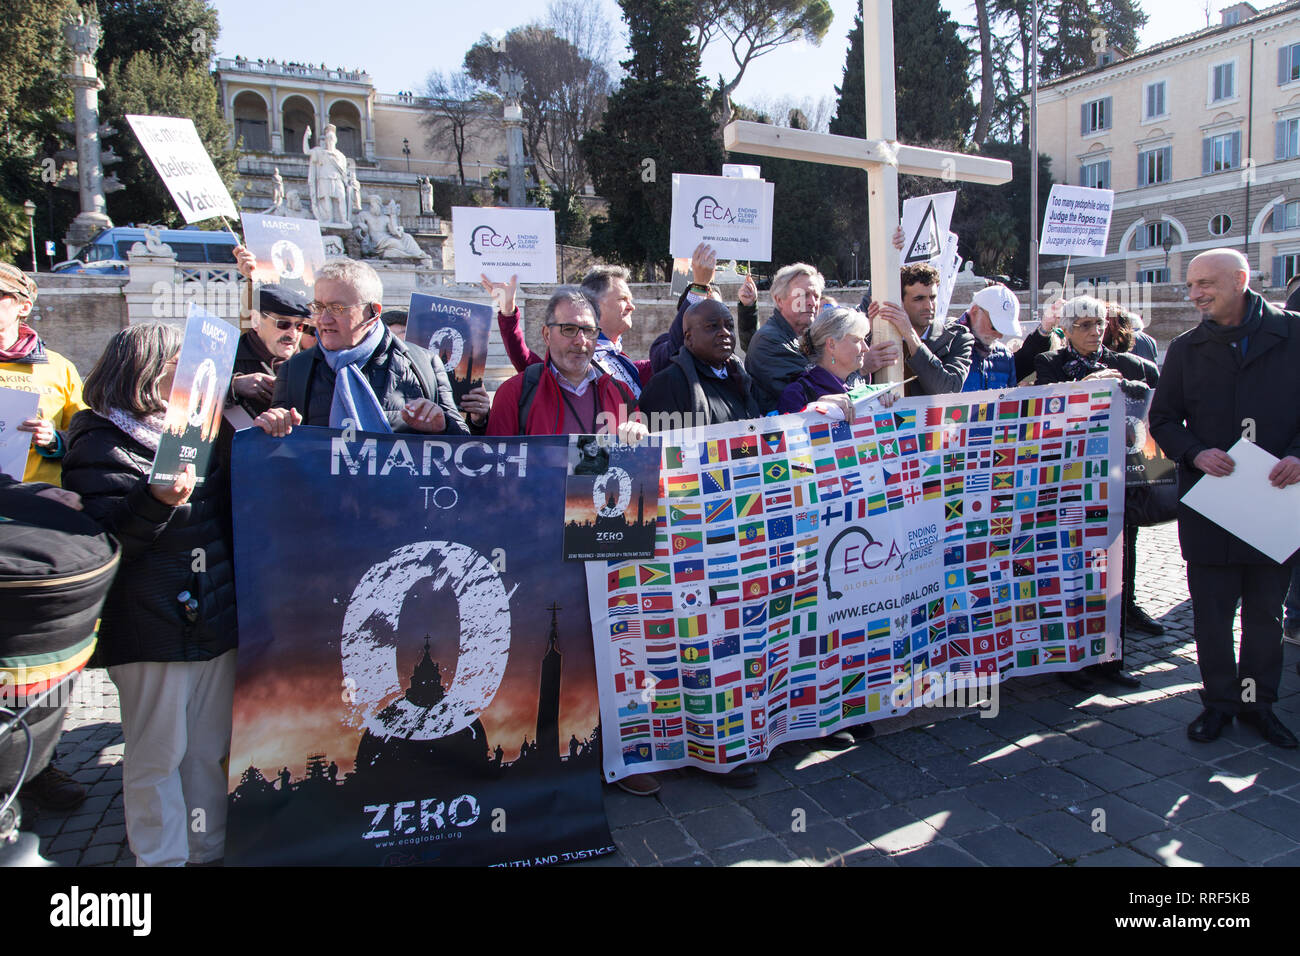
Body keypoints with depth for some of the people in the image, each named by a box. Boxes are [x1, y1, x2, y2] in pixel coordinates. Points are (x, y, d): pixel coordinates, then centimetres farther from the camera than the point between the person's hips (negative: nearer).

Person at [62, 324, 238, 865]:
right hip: (151, 632, -6)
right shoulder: (99, 445, -6)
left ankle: (208, 849, 29)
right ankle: (162, 856, 20)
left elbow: (231, 509, 23)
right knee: (158, 754, 4)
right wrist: (157, 502, -30)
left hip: (214, 619, 7)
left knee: (210, 747, 15)